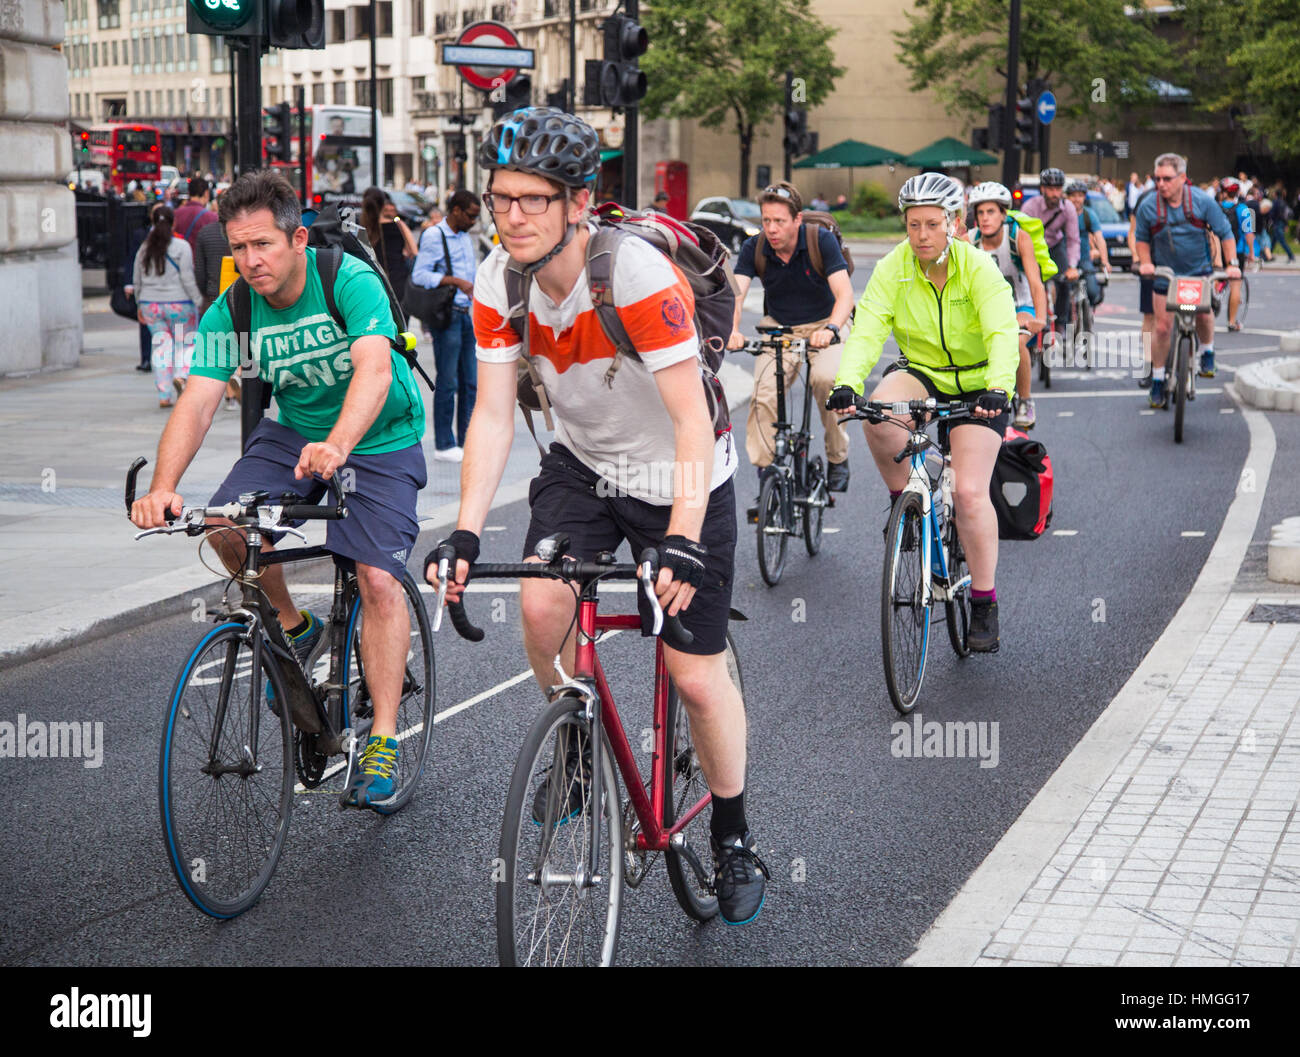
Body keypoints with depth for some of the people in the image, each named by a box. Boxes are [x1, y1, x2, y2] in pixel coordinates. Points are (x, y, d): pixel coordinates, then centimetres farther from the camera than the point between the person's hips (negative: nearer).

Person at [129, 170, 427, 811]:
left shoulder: (350, 280, -25)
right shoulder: (230, 312, -13)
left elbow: (375, 369, -40)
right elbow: (196, 403, -21)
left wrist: (338, 444, -59)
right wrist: (162, 487, -39)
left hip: (380, 441, -4)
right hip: (293, 431, 4)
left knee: (379, 580, -18)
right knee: (225, 525, -21)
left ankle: (383, 741, -9)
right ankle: (292, 626, 6)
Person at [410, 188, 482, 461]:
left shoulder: (465, 237, 18)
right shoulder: (434, 235, -8)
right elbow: (419, 275, -17)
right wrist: (455, 281, -24)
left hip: (467, 314, 8)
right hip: (446, 315, -8)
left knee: (471, 382, 7)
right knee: (448, 382, -4)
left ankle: (467, 441, 13)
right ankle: (444, 445, 2)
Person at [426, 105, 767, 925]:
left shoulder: (639, 277, -31)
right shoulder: (501, 282, -14)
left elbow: (692, 421, -32)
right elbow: (494, 414, -12)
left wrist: (682, 541, -42)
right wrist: (466, 534, -22)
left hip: (678, 476, -4)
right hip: (582, 465, 4)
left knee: (699, 678, -2)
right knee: (542, 609, -19)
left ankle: (734, 840, 20)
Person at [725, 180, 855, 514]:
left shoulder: (822, 240, -18)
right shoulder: (754, 248, -11)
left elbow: (844, 292, -27)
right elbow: (735, 292, -23)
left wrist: (830, 329, -46)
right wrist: (732, 330, -45)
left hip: (823, 325, -2)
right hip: (778, 327, 2)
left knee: (827, 379, -30)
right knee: (764, 392, -20)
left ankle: (838, 459, -10)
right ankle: (765, 474, -13)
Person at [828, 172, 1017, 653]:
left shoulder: (978, 268, -19)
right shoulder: (893, 268, -12)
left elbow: (1002, 334, -31)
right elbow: (867, 330, -23)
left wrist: (997, 389, -50)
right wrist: (847, 383, -42)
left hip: (976, 385, -2)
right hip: (920, 372, 2)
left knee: (970, 493, -15)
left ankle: (984, 607, -1)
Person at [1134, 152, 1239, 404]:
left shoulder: (1202, 201, -14)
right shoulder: (1148, 206, -14)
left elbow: (1225, 232, -5)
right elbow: (1142, 238, 3)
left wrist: (1232, 264, -13)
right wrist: (1145, 263, -13)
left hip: (1199, 270, 1)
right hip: (1165, 274, -1)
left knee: (1204, 314, -4)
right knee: (1162, 327, -4)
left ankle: (1207, 353, 28)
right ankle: (1157, 380, 8)